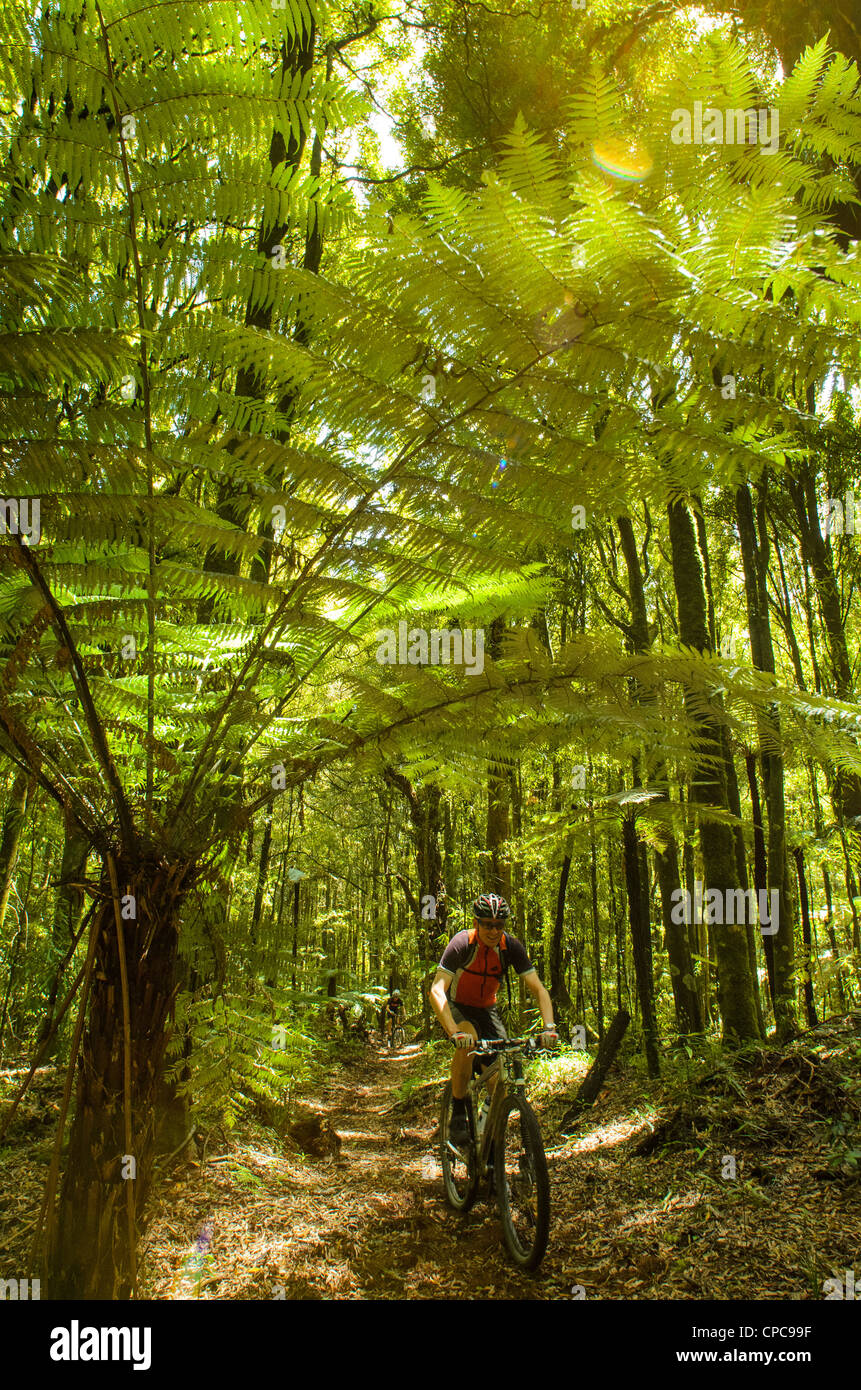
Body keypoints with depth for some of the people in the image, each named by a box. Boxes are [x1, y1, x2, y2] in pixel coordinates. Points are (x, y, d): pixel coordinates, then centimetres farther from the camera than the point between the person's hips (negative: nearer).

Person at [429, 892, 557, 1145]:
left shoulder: (511, 947, -20)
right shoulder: (462, 943, -28)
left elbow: (538, 989, -19)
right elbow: (436, 991, -36)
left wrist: (549, 1026, -36)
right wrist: (454, 1032, -49)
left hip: (486, 1008, 3)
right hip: (456, 1006, -3)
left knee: (500, 1081, -11)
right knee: (467, 1042, -36)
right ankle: (458, 1111, -16)